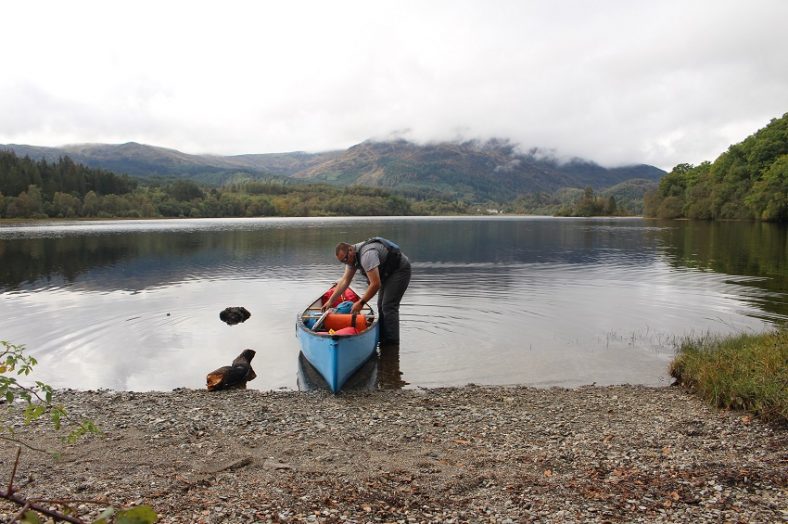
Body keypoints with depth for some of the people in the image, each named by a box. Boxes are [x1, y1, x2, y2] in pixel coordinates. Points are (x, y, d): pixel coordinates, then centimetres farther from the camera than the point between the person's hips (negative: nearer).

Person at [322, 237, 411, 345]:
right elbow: (344, 281, 5)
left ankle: (391, 345, -11)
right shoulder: (351, 256, 0)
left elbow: (376, 284, -33)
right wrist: (330, 301, 0)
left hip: (400, 269, -10)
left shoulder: (367, 255, -32)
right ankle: (384, 341, 19)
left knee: (389, 306, -15)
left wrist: (361, 302, -26)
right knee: (382, 306, 12)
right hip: (388, 273, 11)